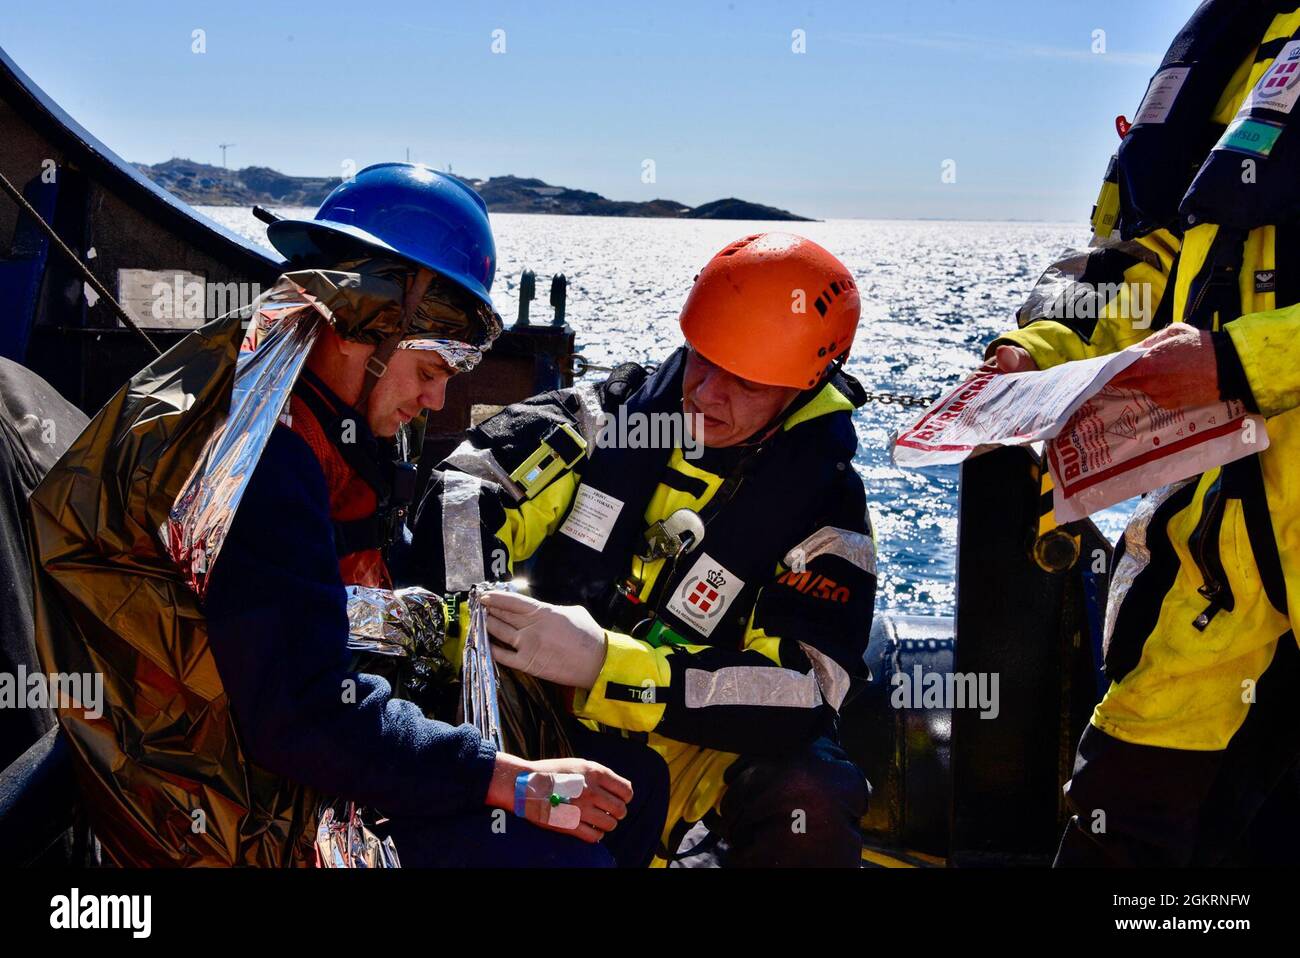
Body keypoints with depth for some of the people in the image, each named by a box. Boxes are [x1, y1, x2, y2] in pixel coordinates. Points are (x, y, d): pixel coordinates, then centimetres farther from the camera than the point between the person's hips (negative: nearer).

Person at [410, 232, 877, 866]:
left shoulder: (820, 506, -12)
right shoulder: (616, 410, -3)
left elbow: (801, 692, -24)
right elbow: (465, 489, -7)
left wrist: (604, 665, -36)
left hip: (702, 737, -3)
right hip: (550, 710, 3)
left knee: (806, 810, -31)